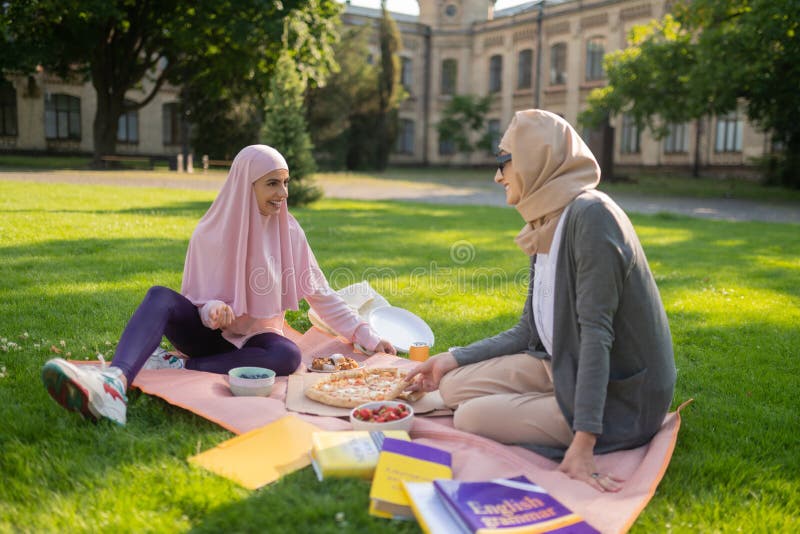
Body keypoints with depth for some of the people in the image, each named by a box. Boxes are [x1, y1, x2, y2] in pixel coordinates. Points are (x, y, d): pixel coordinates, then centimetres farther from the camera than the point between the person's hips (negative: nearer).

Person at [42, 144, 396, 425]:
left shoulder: (289, 232, -4)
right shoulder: (210, 233, -6)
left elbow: (321, 294, 1)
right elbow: (197, 300, -1)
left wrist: (368, 339, -5)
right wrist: (212, 309, -26)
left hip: (256, 339, 0)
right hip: (213, 335, 0)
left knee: (288, 355, -35)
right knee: (160, 297, -28)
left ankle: (177, 368, -34)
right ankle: (114, 384, -53)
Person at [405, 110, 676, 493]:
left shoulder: (590, 215, -21)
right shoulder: (549, 225, 8)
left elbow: (597, 332, -27)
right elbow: (529, 332, 11)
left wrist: (582, 445, -30)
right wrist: (453, 358, 10)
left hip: (618, 398, -8)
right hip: (565, 369, 9)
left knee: (471, 418, -16)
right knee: (454, 385, 3)